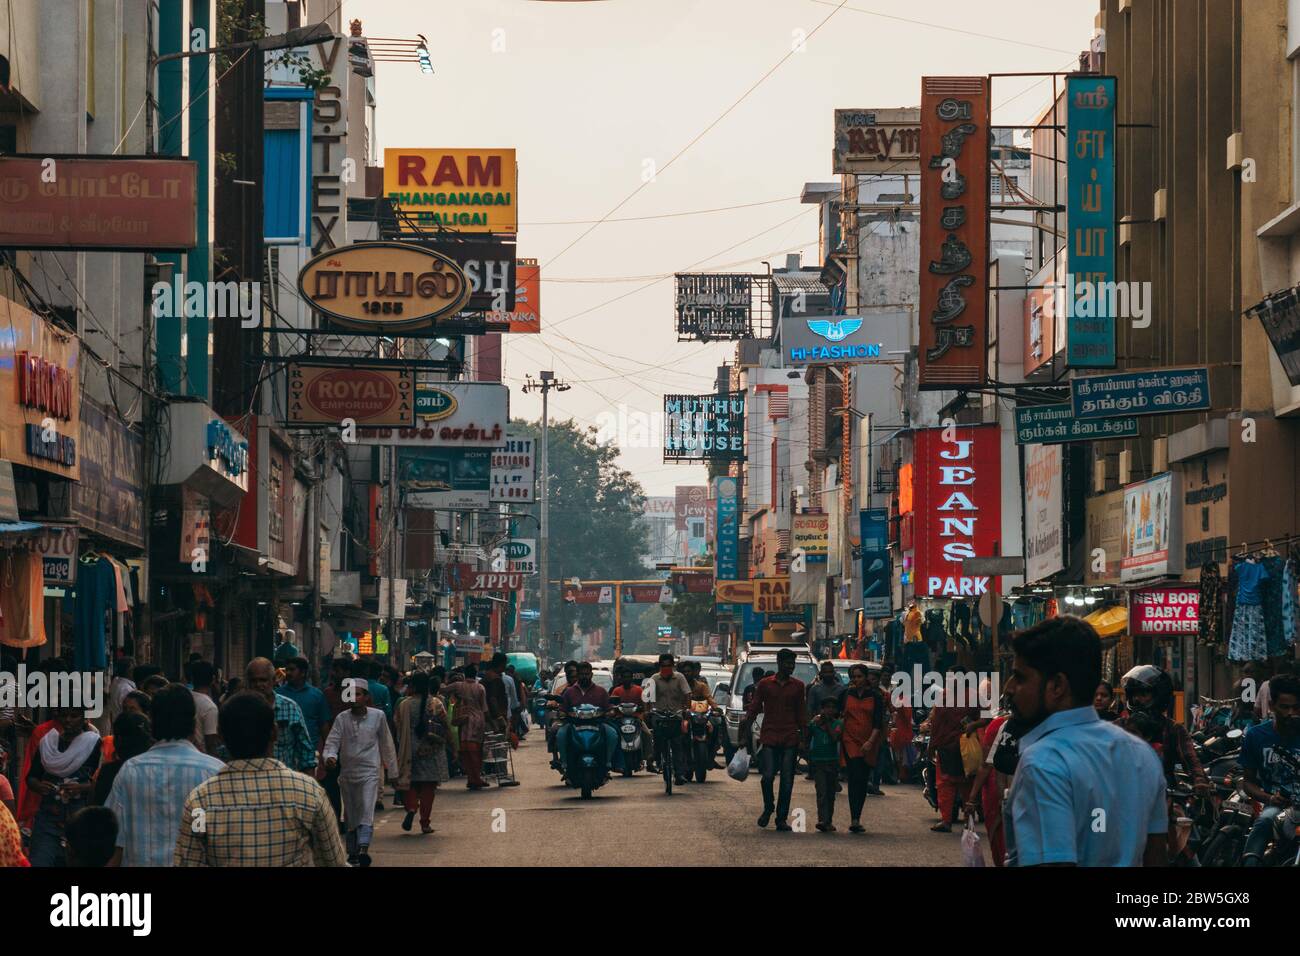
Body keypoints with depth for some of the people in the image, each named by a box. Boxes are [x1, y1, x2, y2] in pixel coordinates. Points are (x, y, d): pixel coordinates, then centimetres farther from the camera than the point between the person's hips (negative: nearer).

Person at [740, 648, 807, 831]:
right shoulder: (765, 684, 5)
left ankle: (782, 818, 7)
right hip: (769, 737, -1)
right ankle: (768, 808, 16)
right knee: (768, 776, -9)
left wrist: (803, 738, 7)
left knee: (787, 780, 0)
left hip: (790, 740, 1)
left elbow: (802, 713, 12)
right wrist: (745, 735, 3)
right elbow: (753, 710, 7)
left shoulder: (798, 686, 9)